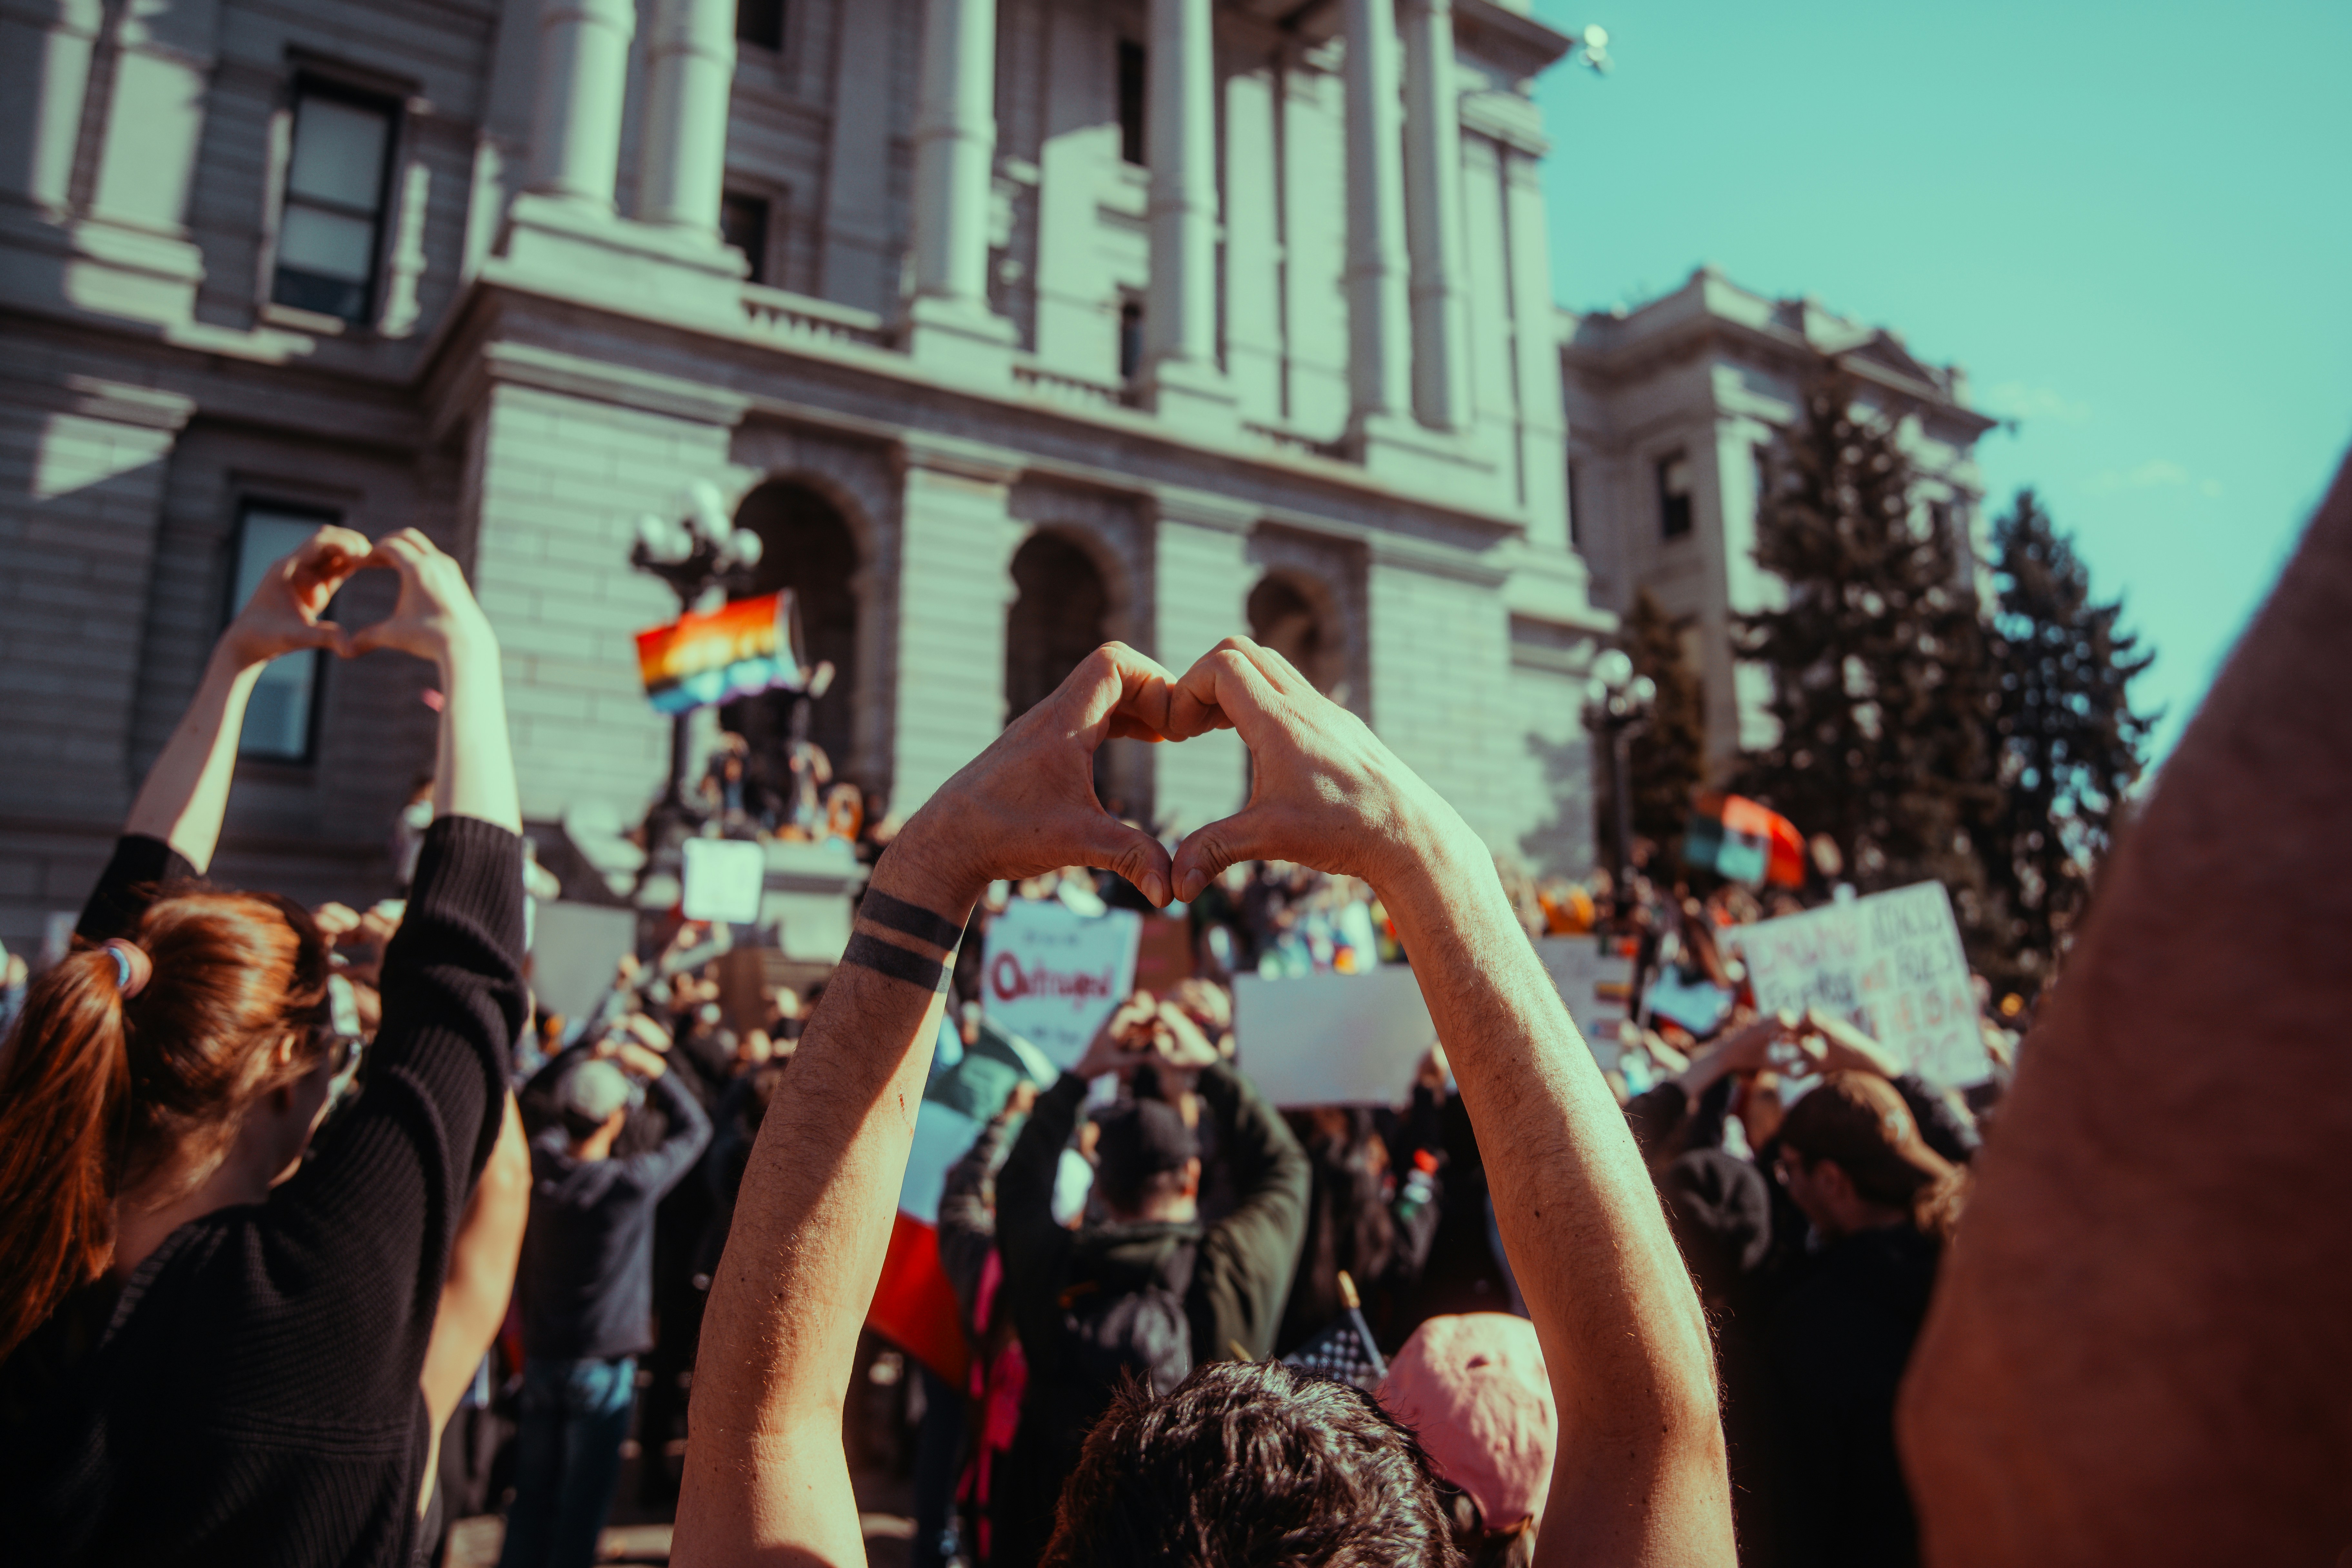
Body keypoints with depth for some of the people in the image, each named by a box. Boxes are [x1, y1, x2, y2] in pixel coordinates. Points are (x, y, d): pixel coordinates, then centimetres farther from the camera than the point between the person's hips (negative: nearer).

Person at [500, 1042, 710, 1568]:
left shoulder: (539, 1164, -8)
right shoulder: (632, 1184, -21)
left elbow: (559, 1131, 16)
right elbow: (694, 1127, -7)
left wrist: (595, 1066, 11)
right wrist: (655, 1069, -3)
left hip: (541, 1353, 5)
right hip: (603, 1362, -5)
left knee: (533, 1491, 17)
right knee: (583, 1501, 7)